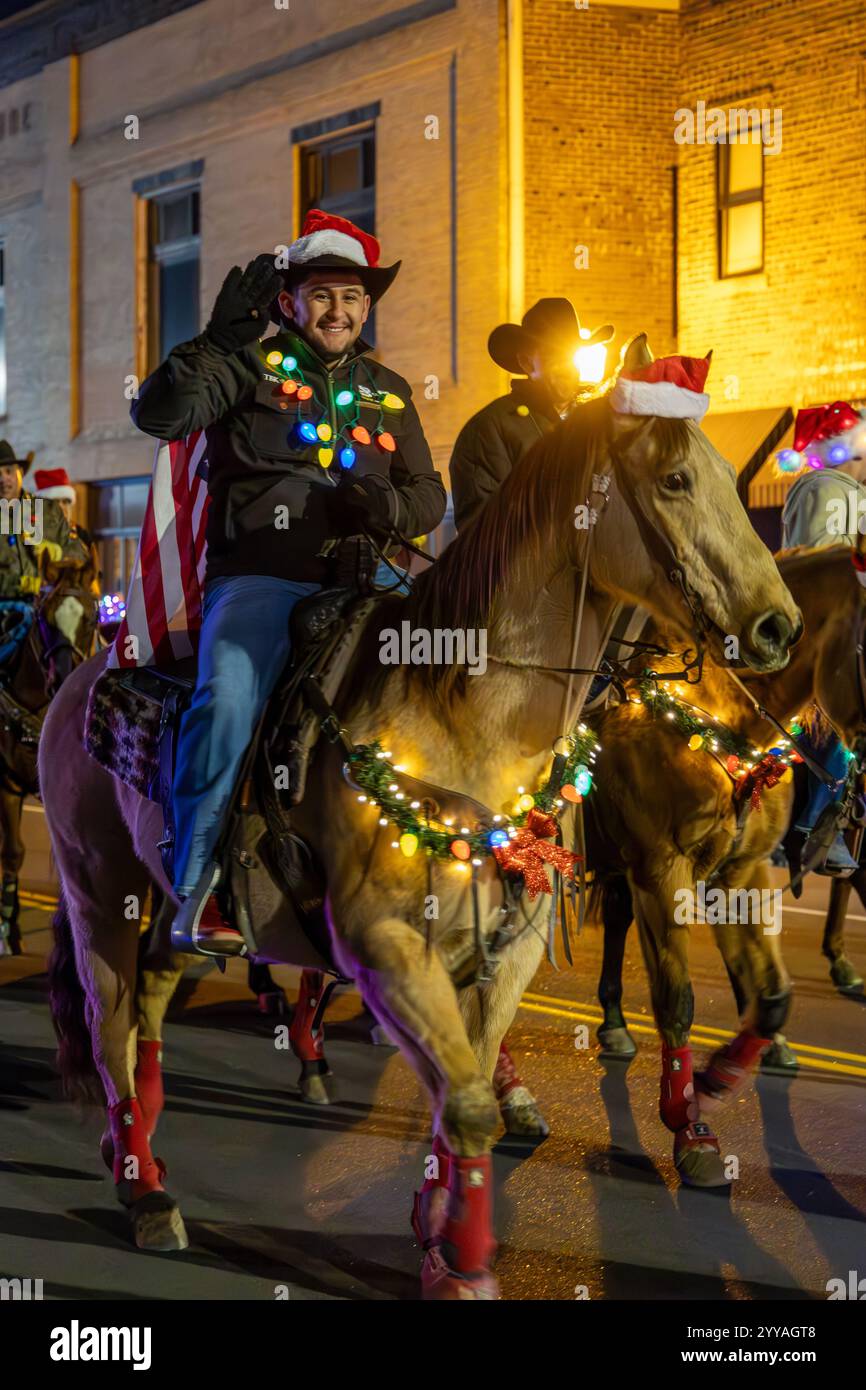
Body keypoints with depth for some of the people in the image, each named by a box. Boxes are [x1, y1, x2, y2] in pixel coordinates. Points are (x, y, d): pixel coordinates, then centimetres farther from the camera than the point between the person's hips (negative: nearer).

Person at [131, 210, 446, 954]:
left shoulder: (388, 391, 22)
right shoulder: (251, 363, 9)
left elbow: (430, 498, 19)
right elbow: (159, 414, -5)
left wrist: (388, 508, -3)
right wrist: (216, 341, -15)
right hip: (260, 577, -4)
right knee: (225, 703, -30)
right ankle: (194, 893, -19)